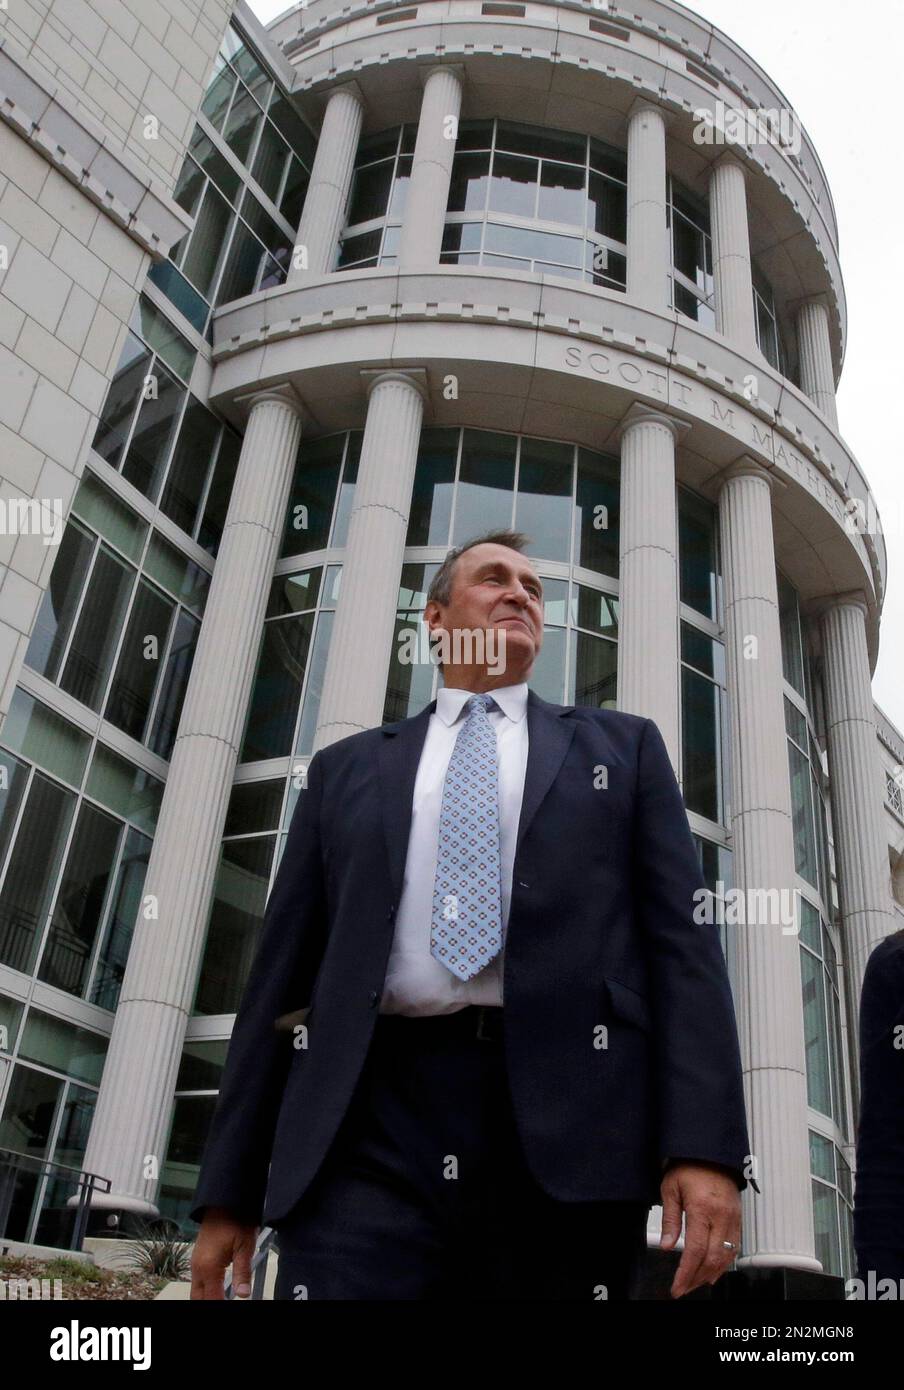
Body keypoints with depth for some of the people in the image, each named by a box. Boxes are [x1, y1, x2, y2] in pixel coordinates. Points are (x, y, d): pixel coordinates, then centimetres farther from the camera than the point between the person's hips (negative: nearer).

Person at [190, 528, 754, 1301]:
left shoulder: (621, 748, 17)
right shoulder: (347, 770, 20)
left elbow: (681, 938, 5)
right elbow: (284, 973, 15)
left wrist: (705, 1146, -8)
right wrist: (230, 1188, 11)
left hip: (565, 1128, 0)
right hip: (371, 1129, 1)